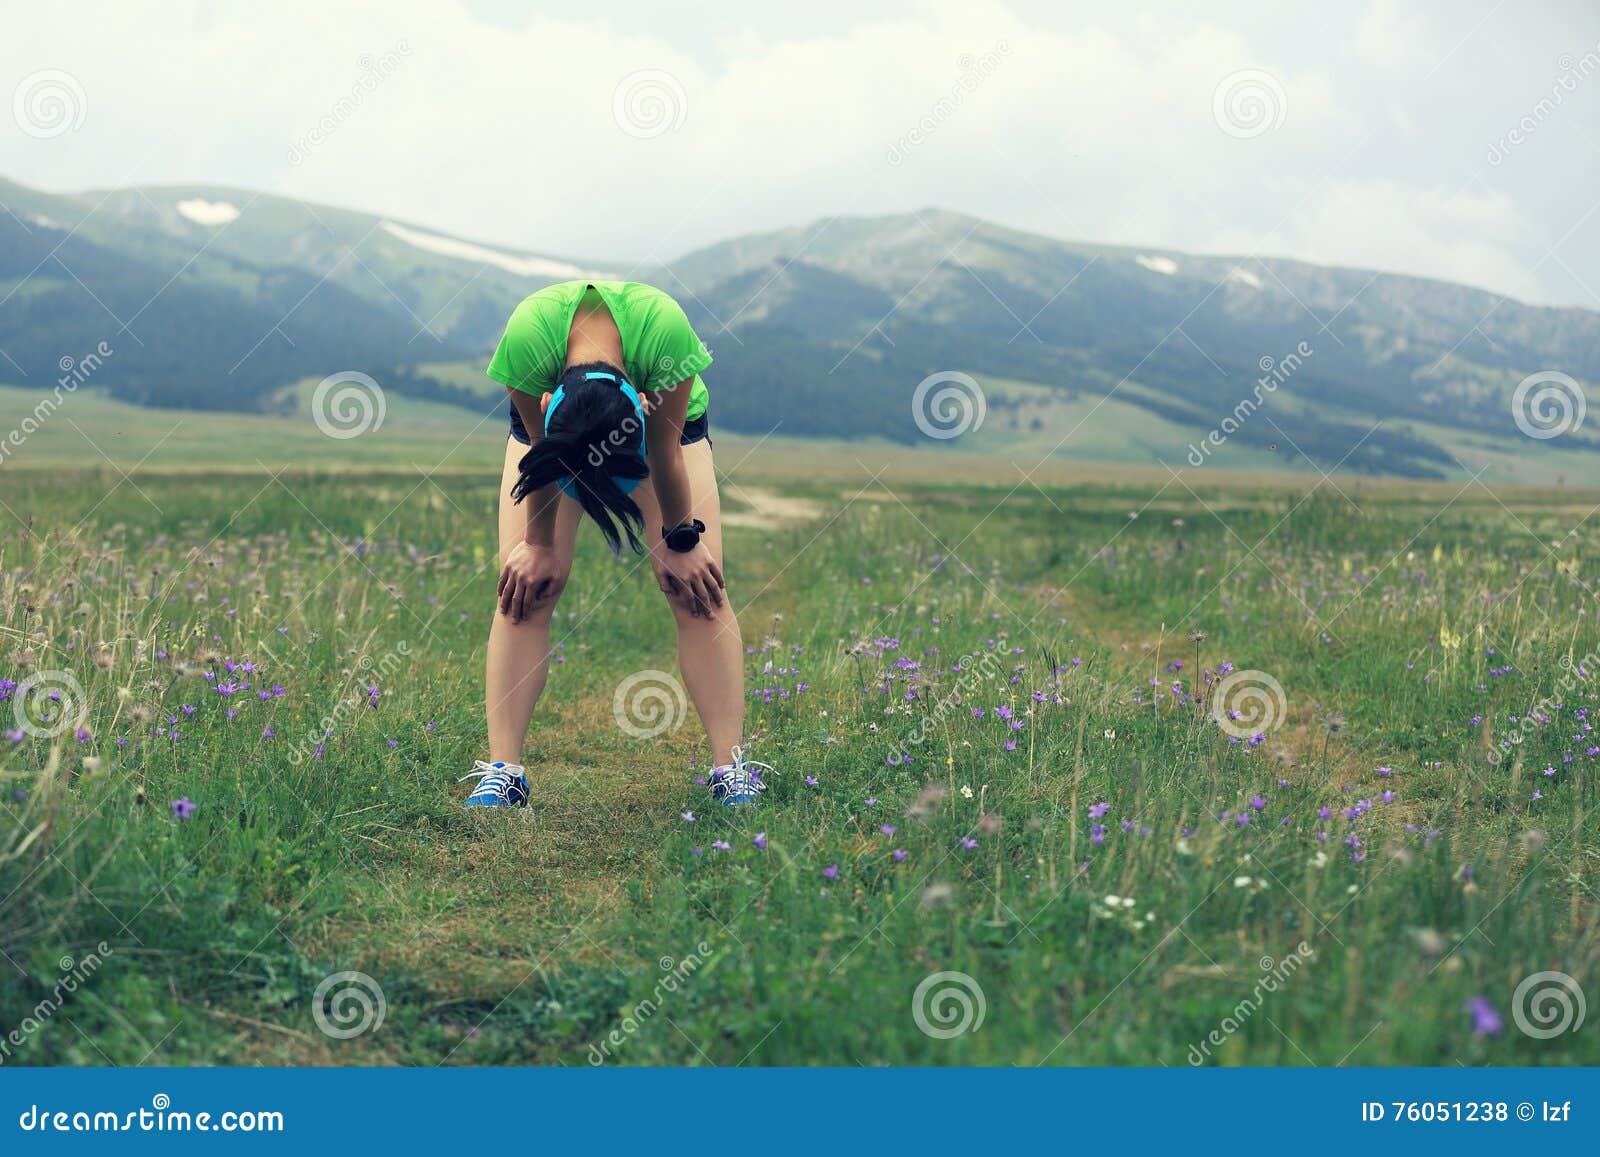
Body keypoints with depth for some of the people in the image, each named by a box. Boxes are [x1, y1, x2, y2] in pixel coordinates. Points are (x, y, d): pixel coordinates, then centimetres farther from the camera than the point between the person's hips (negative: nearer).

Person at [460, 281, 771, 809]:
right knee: (524, 586, -13)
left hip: (667, 422, 0)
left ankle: (731, 768, -10)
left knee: (699, 585, -13)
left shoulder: (668, 332, -42)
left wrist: (679, 542, -12)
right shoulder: (525, 338, -40)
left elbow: (666, 455, -25)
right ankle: (501, 770, -10)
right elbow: (538, 449, -21)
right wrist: (540, 545, -10)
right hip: (551, 427, 1)